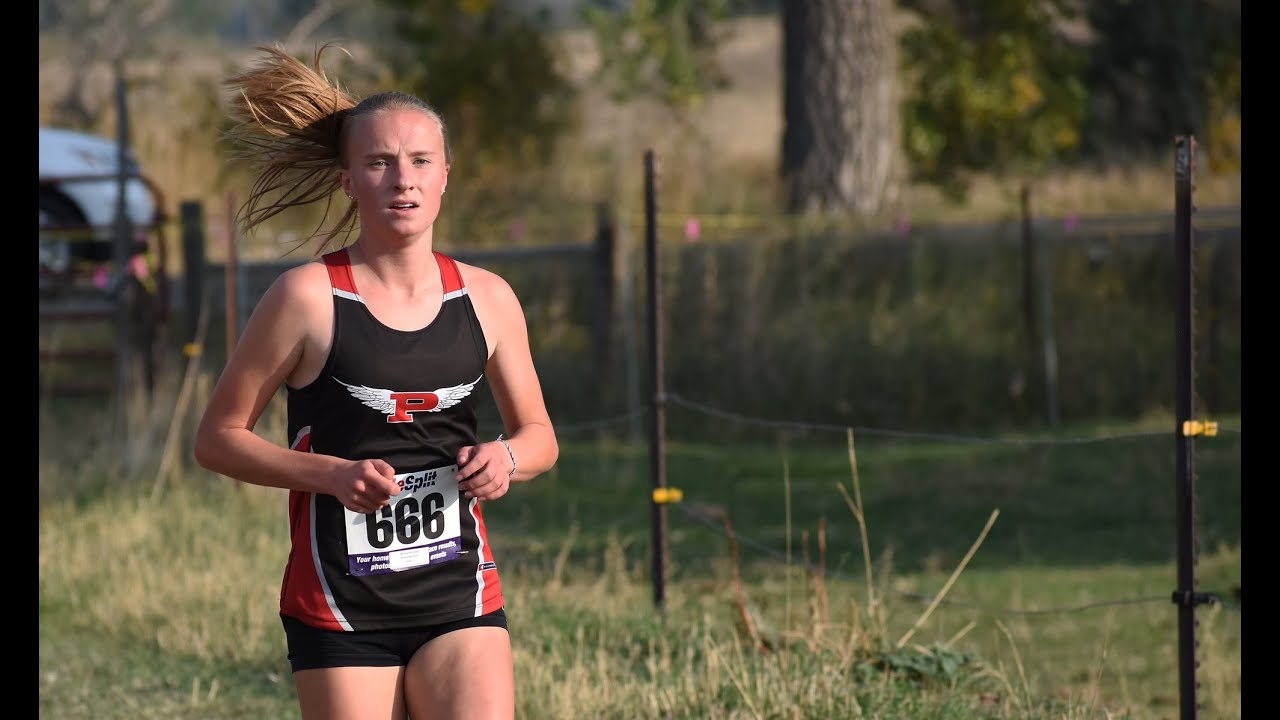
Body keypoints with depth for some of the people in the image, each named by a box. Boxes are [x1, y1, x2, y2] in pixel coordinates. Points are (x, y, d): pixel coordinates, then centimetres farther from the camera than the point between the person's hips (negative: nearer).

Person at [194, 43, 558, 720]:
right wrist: (334, 475, -16)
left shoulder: (487, 298, 6)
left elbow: (538, 433, 19)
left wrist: (507, 457, -5)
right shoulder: (308, 297, -5)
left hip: (460, 596, 2)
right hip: (340, 608, -2)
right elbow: (217, 436, -2)